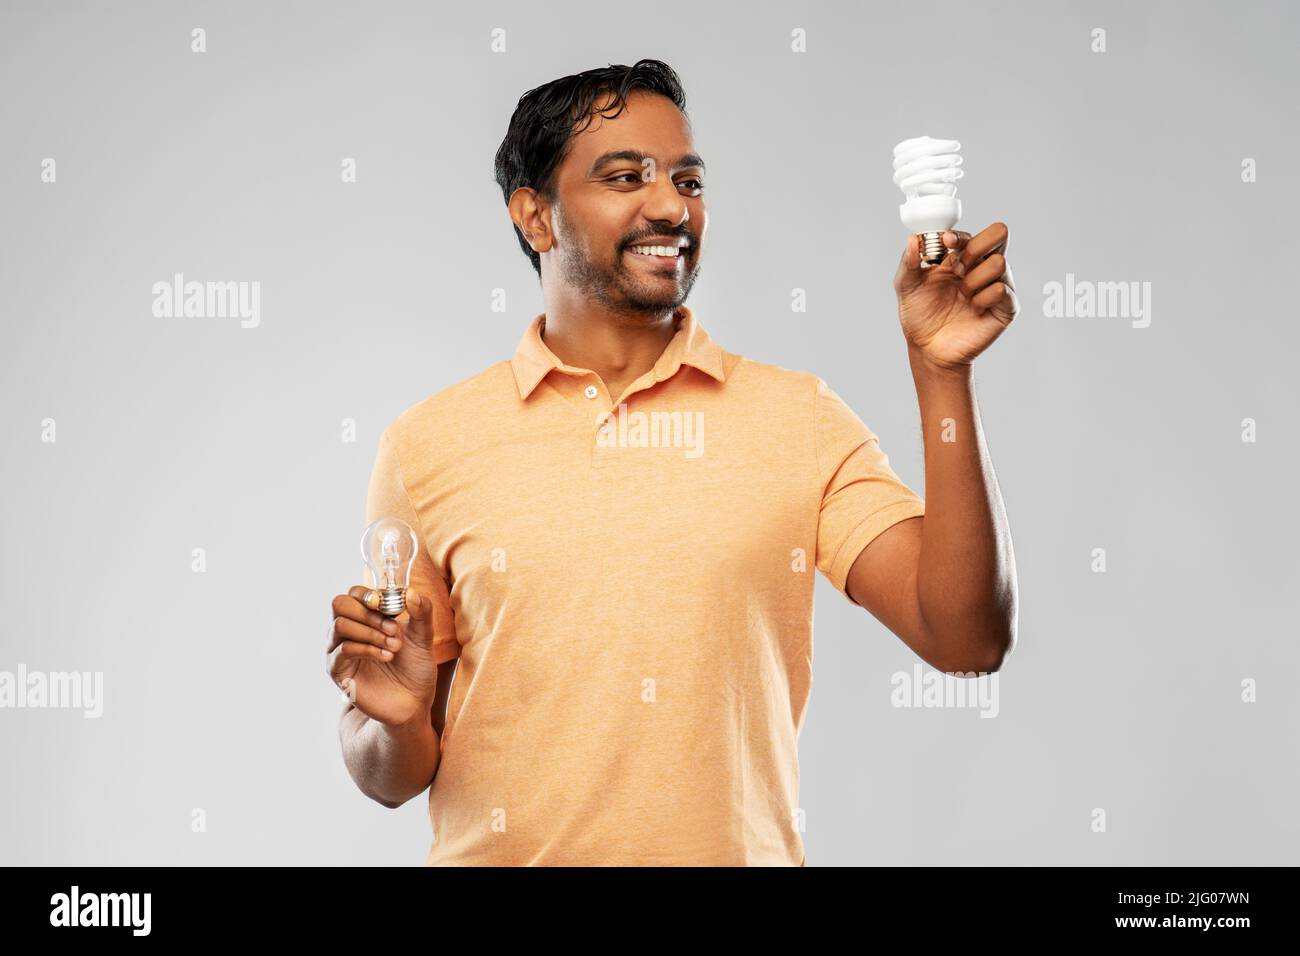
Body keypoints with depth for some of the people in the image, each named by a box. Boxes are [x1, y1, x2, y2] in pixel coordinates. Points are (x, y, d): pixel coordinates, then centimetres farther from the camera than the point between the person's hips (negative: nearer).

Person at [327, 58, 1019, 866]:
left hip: (744, 851, 0)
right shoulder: (428, 446, 0)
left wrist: (941, 369, -14)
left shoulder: (801, 420, 1)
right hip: (502, 853, 0)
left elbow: (966, 639, -10)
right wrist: (394, 716, -17)